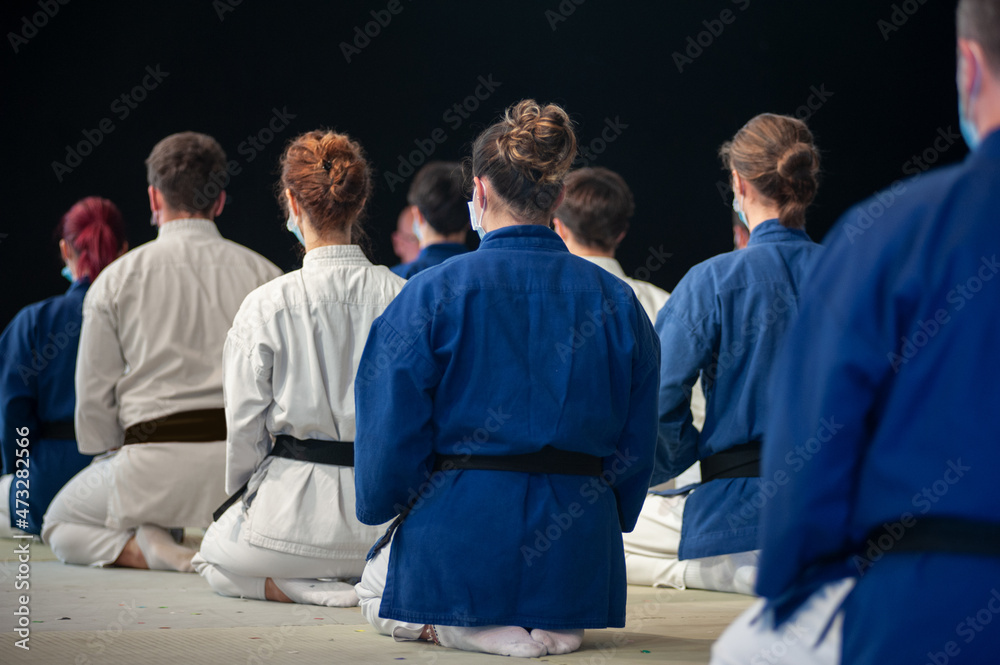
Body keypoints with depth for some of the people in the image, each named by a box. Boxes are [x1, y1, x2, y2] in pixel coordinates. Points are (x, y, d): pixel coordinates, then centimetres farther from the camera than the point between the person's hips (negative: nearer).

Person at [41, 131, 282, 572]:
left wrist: (113, 461, 18)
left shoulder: (117, 280, 2)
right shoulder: (261, 273, 5)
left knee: (60, 524, 26)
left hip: (156, 460, -1)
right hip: (246, 462, 1)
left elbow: (94, 393, 3)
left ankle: (141, 548, -7)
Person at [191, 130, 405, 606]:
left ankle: (308, 589, -2)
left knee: (215, 556, 26)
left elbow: (245, 424, -7)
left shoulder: (267, 305, -12)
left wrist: (244, 493, 12)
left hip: (296, 505, -5)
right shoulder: (401, 295, -5)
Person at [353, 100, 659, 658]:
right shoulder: (617, 300, 1)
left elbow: (393, 433, -7)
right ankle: (547, 624, 0)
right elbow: (637, 445, 6)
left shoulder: (433, 294, -9)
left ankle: (464, 625, -4)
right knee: (560, 634, 37)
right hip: (577, 551, 4)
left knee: (378, 592, 28)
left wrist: (379, 506, 12)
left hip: (459, 534, -4)